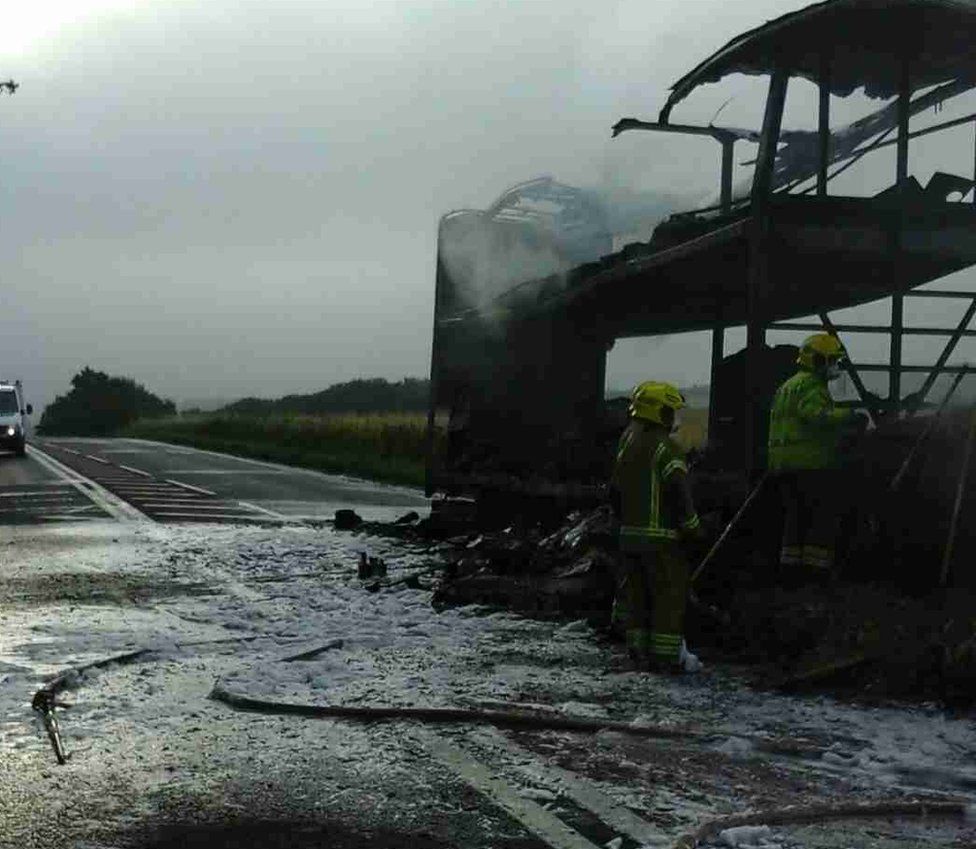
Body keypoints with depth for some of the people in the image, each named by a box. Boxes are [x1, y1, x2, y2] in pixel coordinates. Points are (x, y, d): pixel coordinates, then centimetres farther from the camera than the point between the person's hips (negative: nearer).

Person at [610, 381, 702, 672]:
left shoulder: (626, 444, 12)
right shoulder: (665, 448, -13)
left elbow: (615, 490, 17)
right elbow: (679, 491, -21)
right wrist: (692, 526, -11)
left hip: (629, 533, 8)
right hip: (661, 535, -8)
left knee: (634, 593, 11)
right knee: (669, 593, -1)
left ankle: (639, 649, 15)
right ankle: (666, 653, 0)